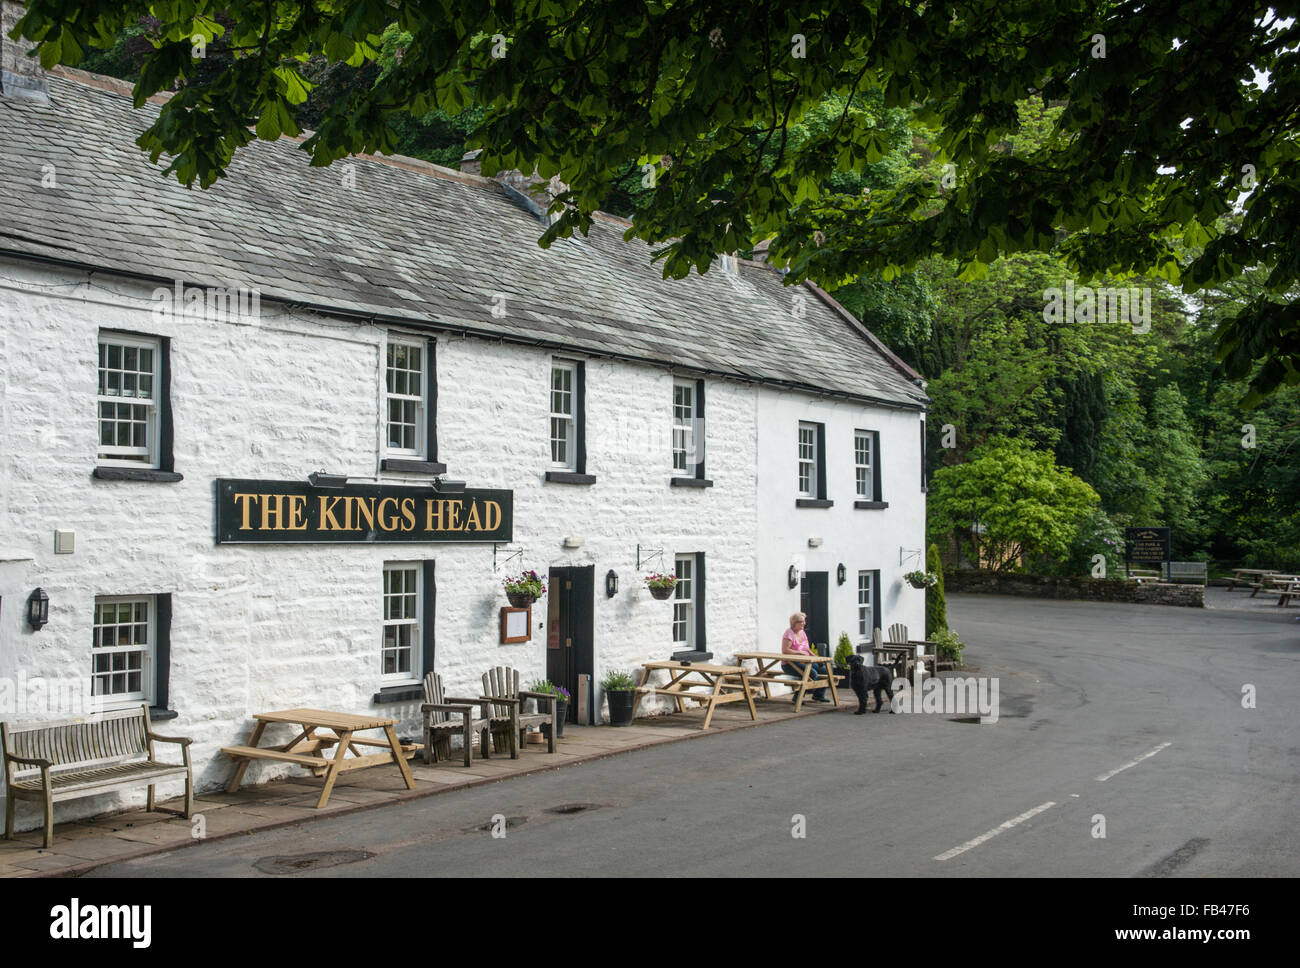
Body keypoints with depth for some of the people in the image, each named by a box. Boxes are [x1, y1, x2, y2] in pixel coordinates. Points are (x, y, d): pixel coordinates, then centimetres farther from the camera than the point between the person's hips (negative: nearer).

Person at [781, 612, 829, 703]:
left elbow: (807, 650, 20)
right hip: (790, 664, -9)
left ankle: (818, 695, 10)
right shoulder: (789, 633, -12)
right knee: (812, 673, -28)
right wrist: (800, 652, -21)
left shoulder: (802, 633, 14)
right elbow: (785, 650, -22)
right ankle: (797, 697, -17)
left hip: (804, 662, 9)